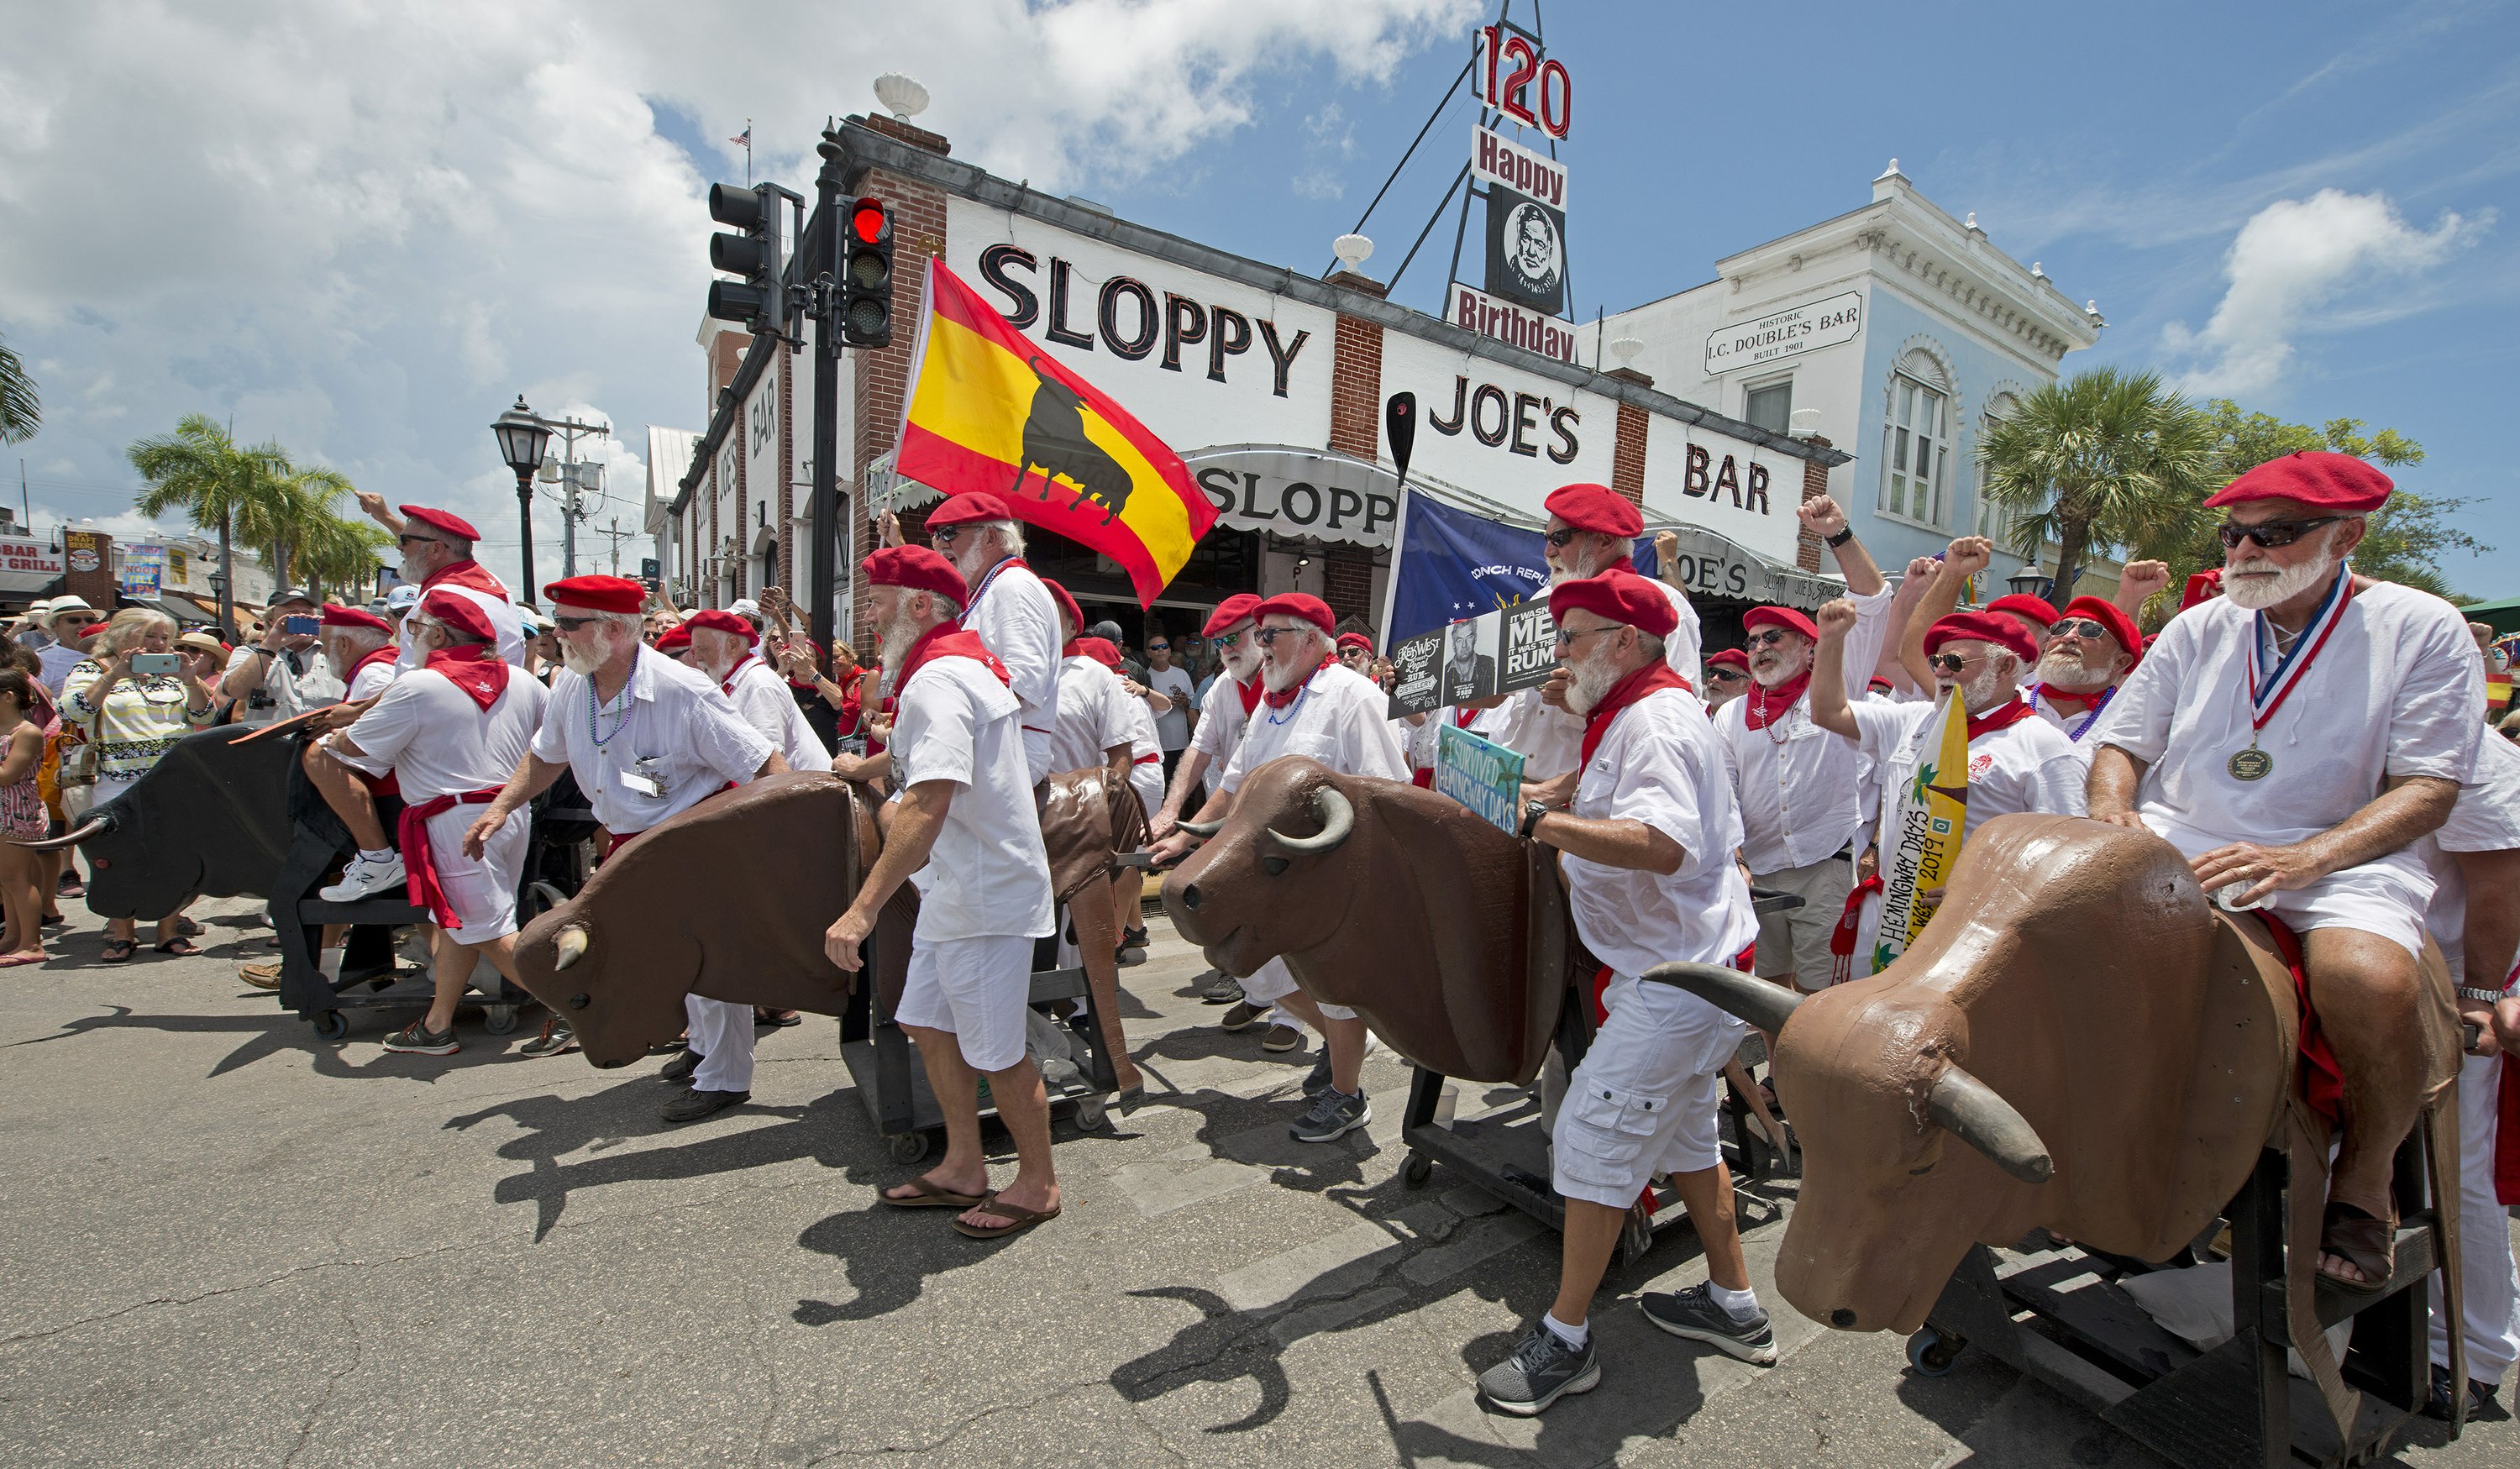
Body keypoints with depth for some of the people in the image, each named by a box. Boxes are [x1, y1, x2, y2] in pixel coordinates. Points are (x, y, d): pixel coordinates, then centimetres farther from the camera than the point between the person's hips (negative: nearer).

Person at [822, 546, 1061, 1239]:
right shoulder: (970, 662, 12)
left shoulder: (937, 680, -21)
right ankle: (964, 1168, 33)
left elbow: (927, 805, -32)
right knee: (929, 1024, 18)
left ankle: (1038, 1183, 22)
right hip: (958, 889, 11)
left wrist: (864, 908, -36)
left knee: (993, 1052, 2)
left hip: (985, 894, -11)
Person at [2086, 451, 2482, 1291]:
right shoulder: (2198, 629, 13)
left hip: (2336, 859, -3)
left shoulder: (2421, 628, 3)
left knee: (2370, 978, -34)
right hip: (2176, 847, 3)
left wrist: (2301, 859, -21)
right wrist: (2113, 810, -10)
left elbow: (2428, 789, -4)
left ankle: (2364, 1180, -3)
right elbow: (2122, 745, 13)